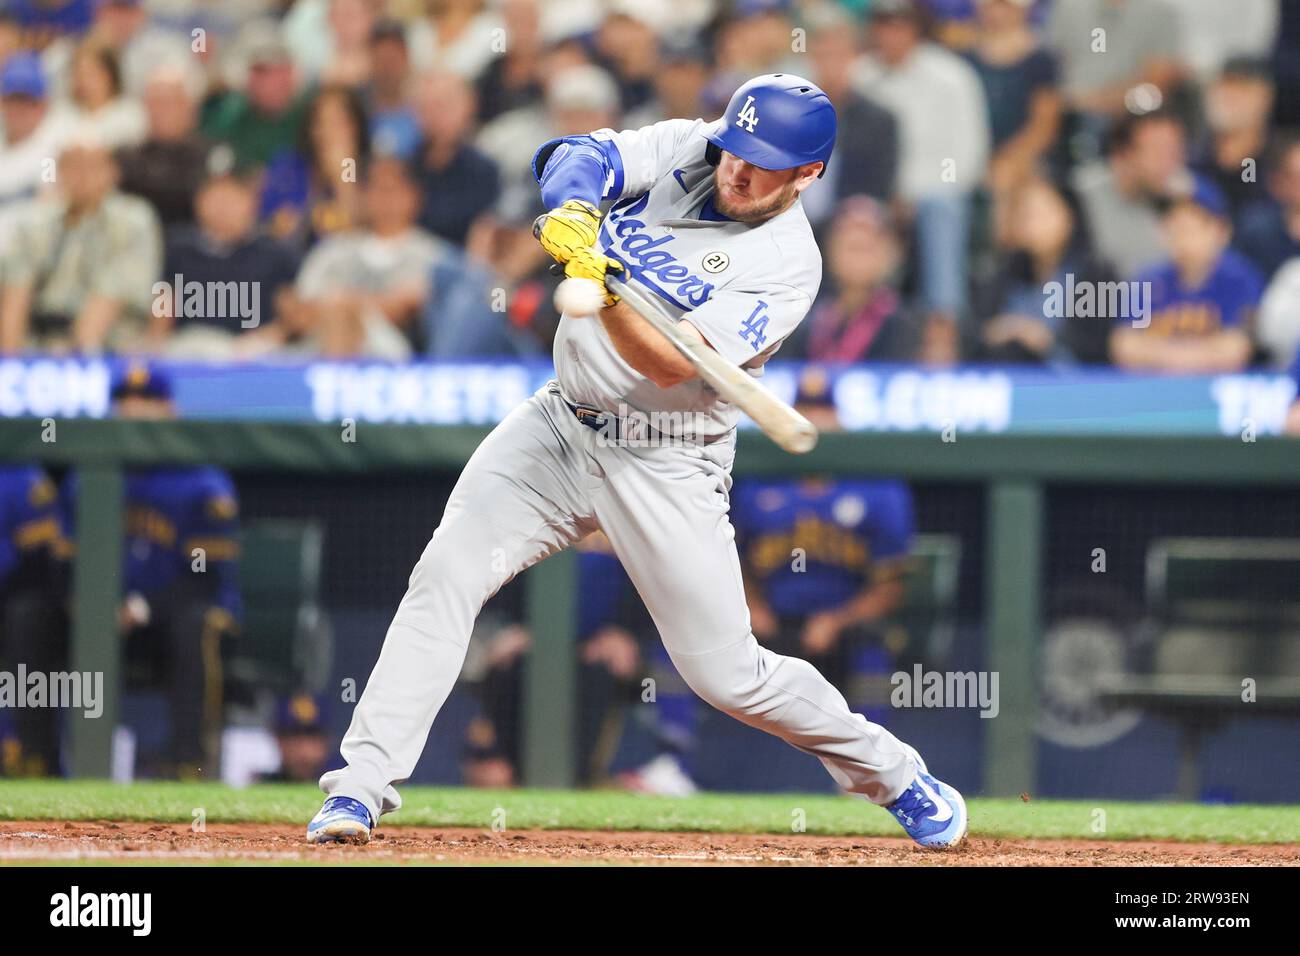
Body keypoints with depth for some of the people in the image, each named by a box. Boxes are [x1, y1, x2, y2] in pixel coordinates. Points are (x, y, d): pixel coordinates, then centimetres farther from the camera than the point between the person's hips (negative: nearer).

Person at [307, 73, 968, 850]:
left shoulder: (788, 262, -15)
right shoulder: (685, 151, -1)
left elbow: (672, 366, -24)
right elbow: (577, 156, -14)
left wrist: (604, 293, -41)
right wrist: (572, 211, -36)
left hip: (667, 466, -4)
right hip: (562, 427, 4)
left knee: (728, 674, -1)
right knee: (447, 571, -15)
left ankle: (895, 775, 22)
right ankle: (363, 787, -14)